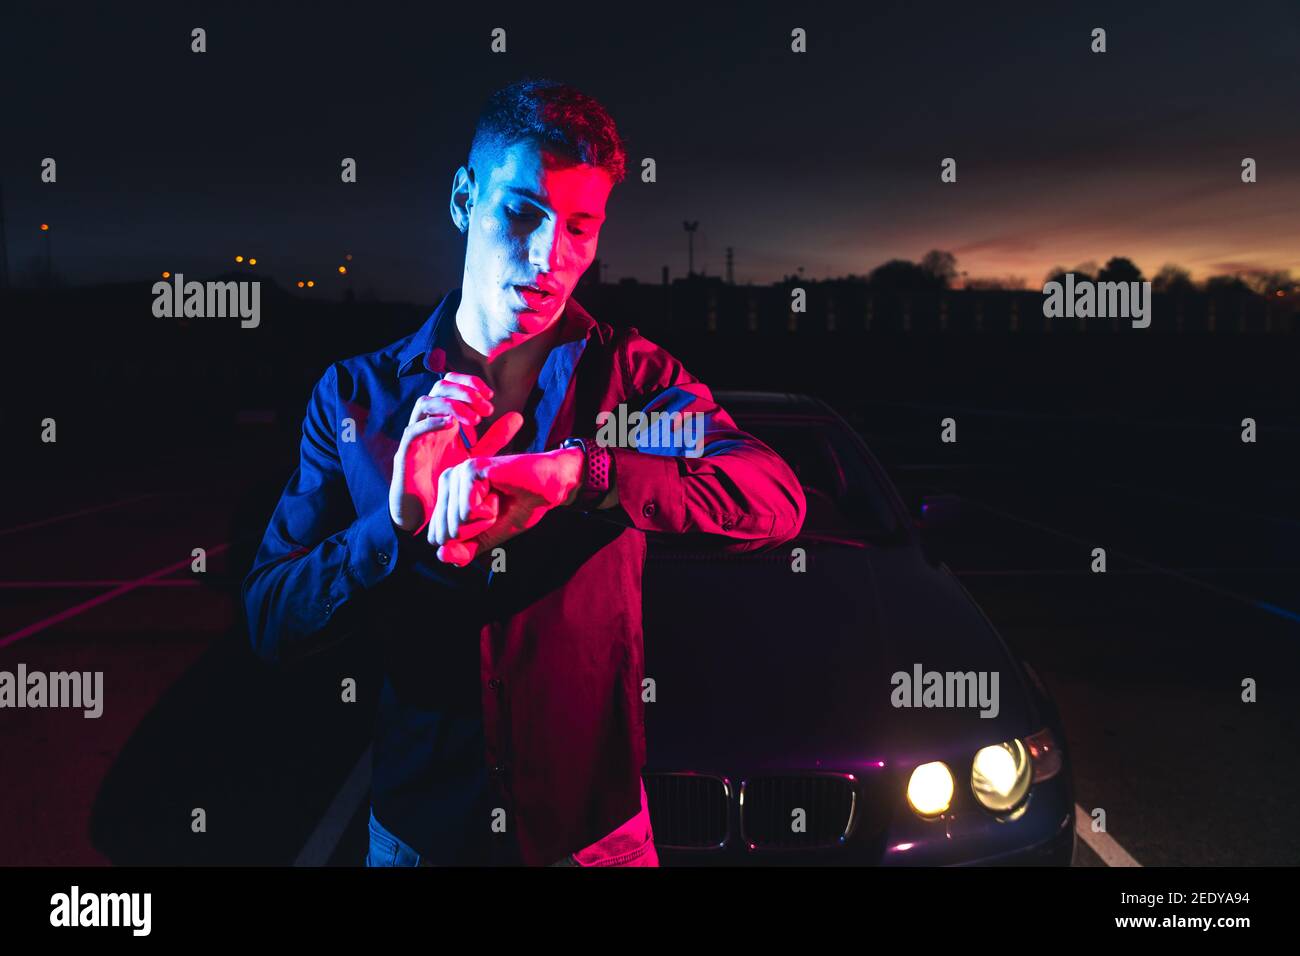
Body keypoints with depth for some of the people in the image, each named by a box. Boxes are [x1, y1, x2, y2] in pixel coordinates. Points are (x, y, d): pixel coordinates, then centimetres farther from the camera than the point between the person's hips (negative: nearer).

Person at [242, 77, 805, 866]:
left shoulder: (631, 376, -8)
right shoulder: (356, 396, -6)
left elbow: (778, 499, -23)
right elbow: (271, 625, -8)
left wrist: (580, 471, -36)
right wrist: (402, 522, -25)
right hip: (418, 824, 1)